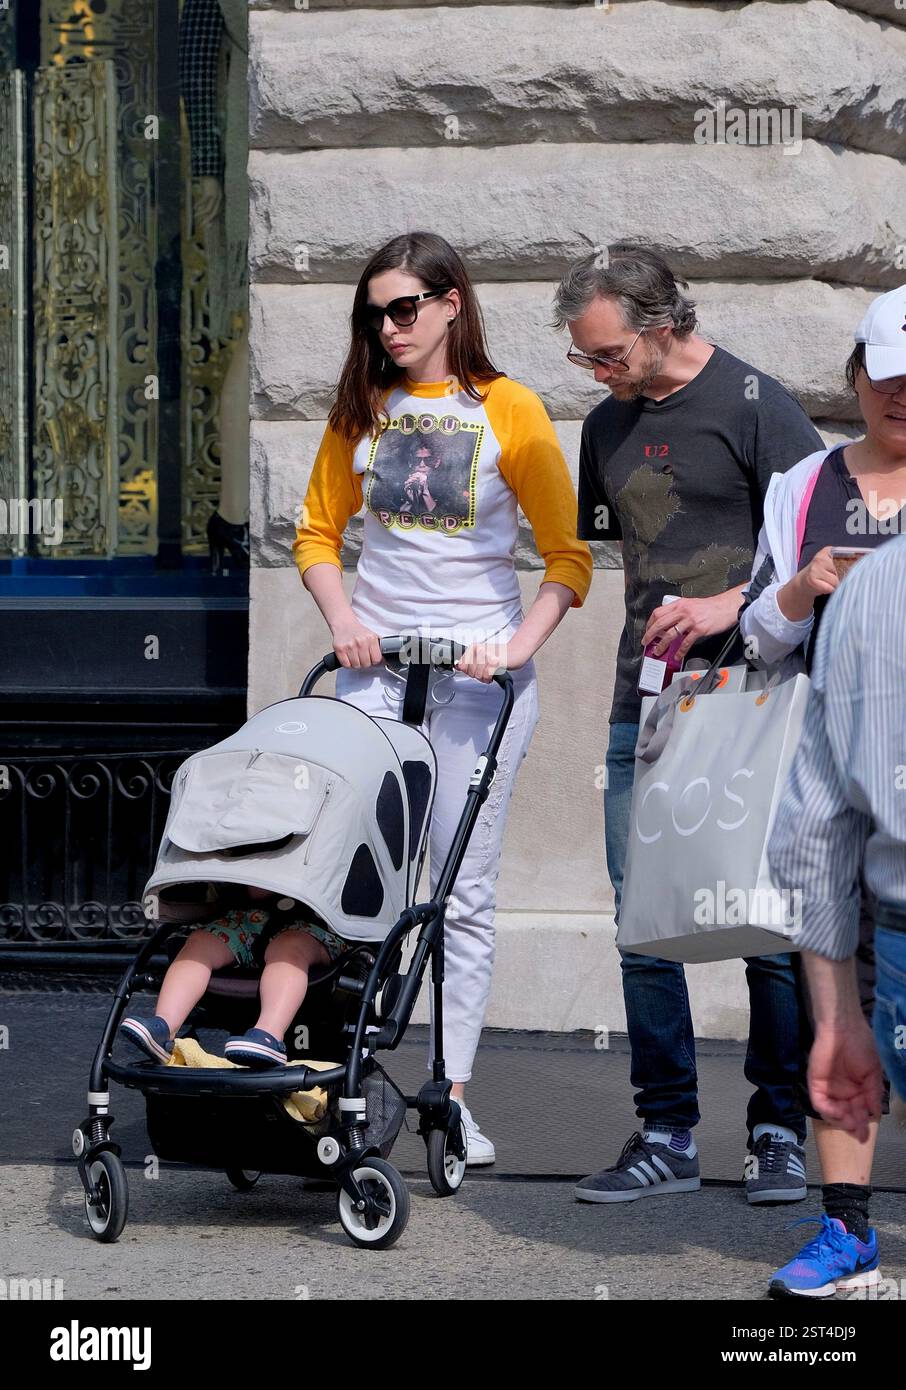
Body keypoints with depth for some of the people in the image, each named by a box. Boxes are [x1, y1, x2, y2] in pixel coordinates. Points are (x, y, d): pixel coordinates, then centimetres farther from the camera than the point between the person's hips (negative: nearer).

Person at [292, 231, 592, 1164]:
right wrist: (341, 619, -3)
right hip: (373, 666, 3)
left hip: (479, 671, -3)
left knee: (464, 889, -1)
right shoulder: (362, 408, 8)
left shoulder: (508, 411, -3)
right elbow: (318, 533, 14)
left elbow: (568, 559, -3)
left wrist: (519, 646, -16)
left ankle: (452, 1094, 2)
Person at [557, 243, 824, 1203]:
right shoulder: (608, 427, 14)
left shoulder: (755, 404, -5)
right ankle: (665, 1136, 10)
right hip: (645, 701, 6)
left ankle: (778, 1133, 9)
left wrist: (730, 604, -18)